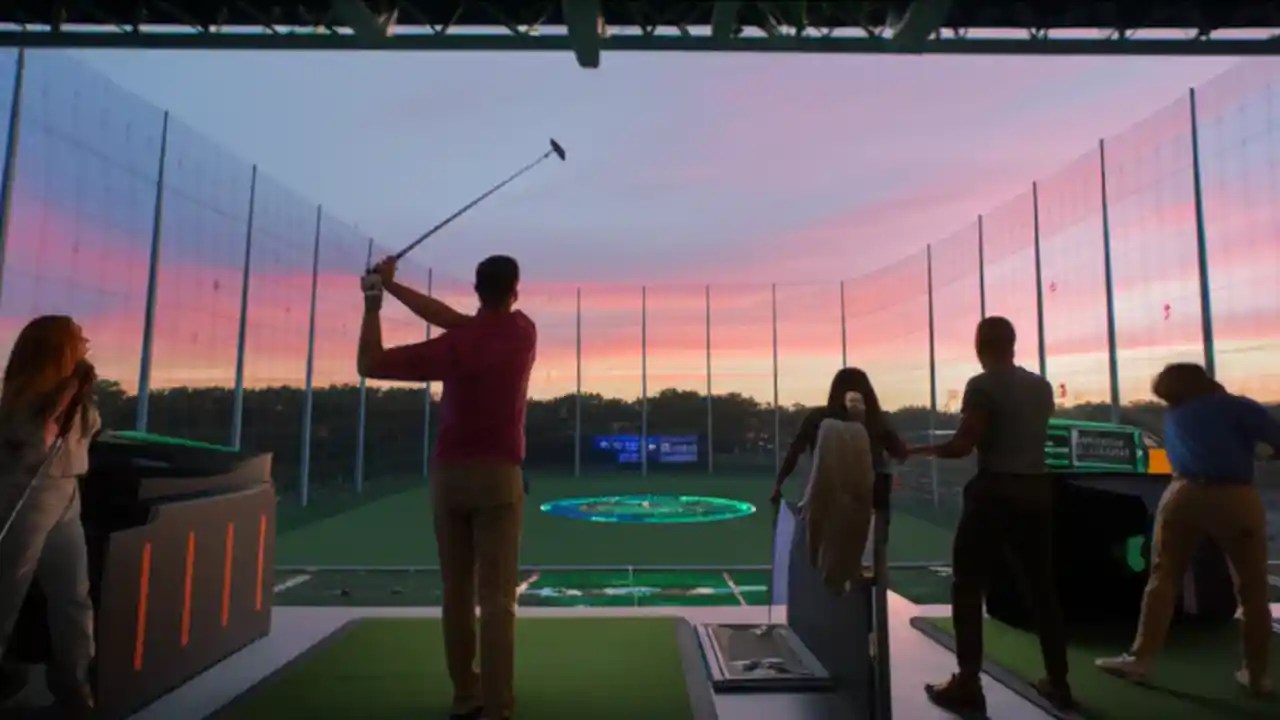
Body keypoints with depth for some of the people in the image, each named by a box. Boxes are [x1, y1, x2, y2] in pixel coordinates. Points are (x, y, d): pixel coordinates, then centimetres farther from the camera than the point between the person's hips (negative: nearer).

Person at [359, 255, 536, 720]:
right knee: (497, 598, 0)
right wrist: (393, 287, 8)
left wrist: (373, 302, 7)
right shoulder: (525, 332, -1)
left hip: (449, 474, 1)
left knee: (457, 591, 13)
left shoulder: (455, 347, -8)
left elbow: (369, 364, -3)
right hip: (499, 476, 0)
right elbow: (457, 319, 4)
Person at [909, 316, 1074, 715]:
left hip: (995, 491, -7)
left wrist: (924, 450, 0)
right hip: (1037, 490, 7)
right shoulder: (1041, 386, 10)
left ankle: (968, 685, 3)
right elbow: (1031, 437, 17)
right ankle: (1058, 682, 24)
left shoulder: (982, 385, -11)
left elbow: (963, 445, -15)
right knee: (1043, 586, 16)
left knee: (967, 586, 2)